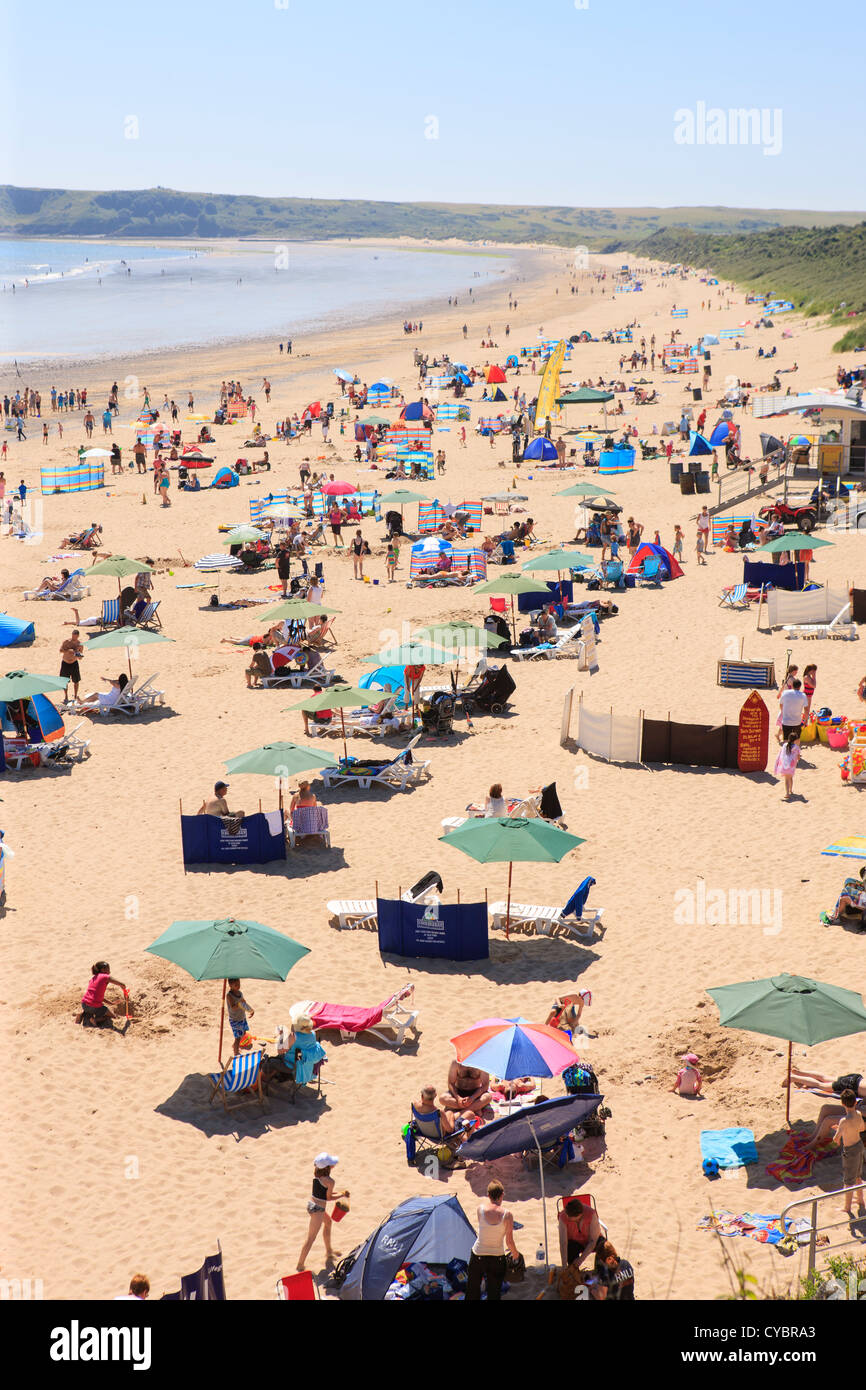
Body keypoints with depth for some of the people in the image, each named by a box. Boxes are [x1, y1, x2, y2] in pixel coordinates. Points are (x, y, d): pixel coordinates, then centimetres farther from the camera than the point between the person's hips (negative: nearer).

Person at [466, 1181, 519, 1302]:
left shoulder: (481, 1208, -12)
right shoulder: (506, 1214, -14)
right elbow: (509, 1241, -8)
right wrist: (515, 1252, 11)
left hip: (478, 1256, 1)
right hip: (497, 1258, -1)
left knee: (472, 1292, 19)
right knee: (494, 1294, 14)